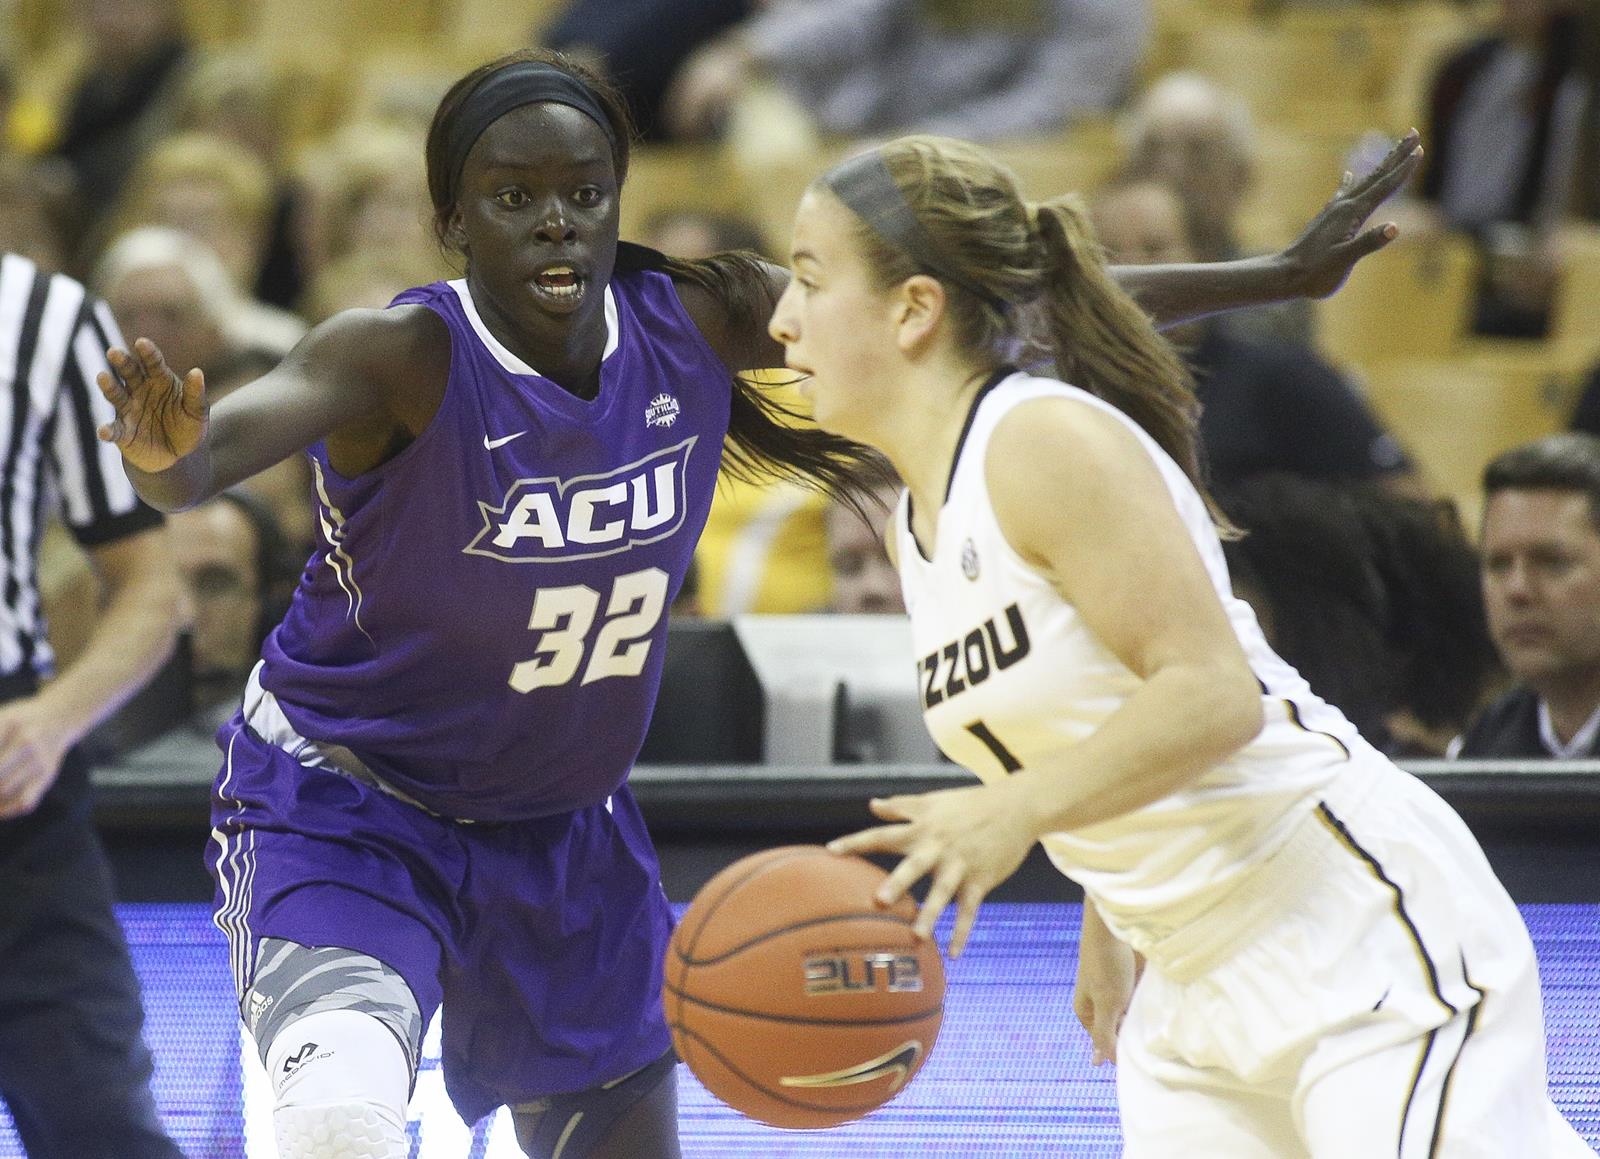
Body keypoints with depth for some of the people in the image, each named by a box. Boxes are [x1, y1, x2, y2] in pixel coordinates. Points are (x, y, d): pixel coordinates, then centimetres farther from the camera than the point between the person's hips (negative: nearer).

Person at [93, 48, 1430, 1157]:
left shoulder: (700, 322, -13)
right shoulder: (403, 357, -26)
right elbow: (233, 433, -46)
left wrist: (1276, 278, -8)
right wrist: (169, 452, -71)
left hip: (564, 830, 6)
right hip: (343, 812, -6)